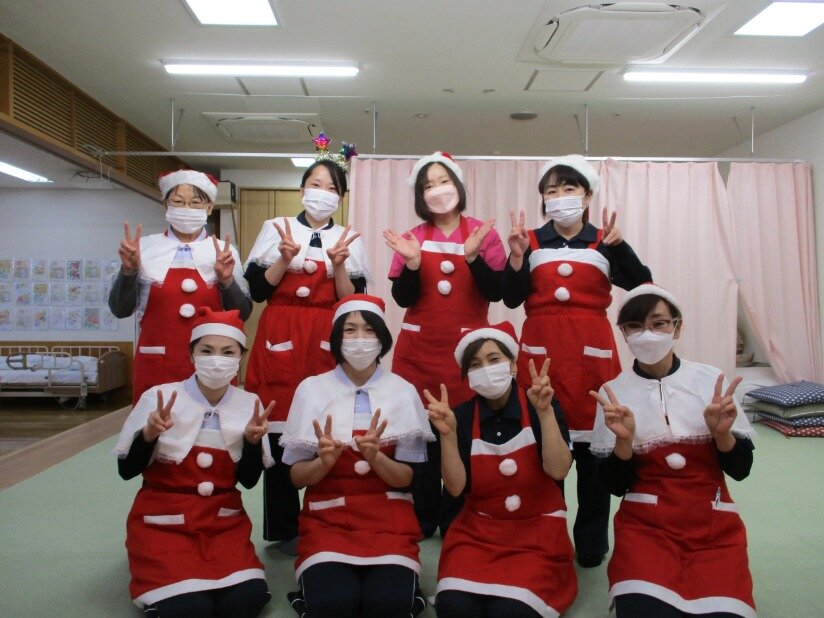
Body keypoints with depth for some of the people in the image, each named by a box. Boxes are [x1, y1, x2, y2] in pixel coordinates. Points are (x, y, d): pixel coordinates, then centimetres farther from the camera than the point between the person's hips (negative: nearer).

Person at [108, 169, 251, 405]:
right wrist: (128, 270, -11)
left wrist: (226, 280, -12)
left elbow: (242, 314, 3)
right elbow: (120, 310, 4)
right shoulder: (144, 247, 1)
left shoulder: (224, 251, 2)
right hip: (156, 368, 0)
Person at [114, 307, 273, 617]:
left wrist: (252, 440, -17)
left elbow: (249, 480, 1)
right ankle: (158, 588, 11)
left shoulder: (249, 404, -3)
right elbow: (126, 471, -4)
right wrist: (149, 434, -23)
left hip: (224, 522, 3)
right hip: (163, 521, -2)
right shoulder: (159, 397, -11)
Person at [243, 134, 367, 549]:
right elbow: (257, 290, 2)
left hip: (327, 344, 1)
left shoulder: (348, 239, 10)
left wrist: (339, 265, -11)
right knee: (278, 431, 0)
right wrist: (286, 259, -11)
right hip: (280, 342, 0)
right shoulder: (275, 228, 8)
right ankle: (284, 527, 15)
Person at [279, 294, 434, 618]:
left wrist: (375, 458, -22)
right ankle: (320, 580, 6)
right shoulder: (312, 389, -2)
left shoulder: (403, 391, -1)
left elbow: (406, 477, -1)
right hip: (327, 518, 0)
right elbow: (297, 476, 1)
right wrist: (324, 461, -21)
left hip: (388, 518, 1)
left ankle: (390, 577, 8)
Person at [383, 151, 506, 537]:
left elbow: (496, 292, -5)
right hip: (418, 349, 2)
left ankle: (458, 519, 17)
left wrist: (473, 256, -18)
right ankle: (422, 518, 20)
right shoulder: (412, 238, 6)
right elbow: (402, 298, 0)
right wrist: (413, 261, -15)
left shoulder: (483, 233, 2)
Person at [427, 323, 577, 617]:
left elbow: (558, 471, -18)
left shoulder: (541, 405, -6)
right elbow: (455, 487, -9)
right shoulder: (462, 416, -3)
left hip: (537, 530, -1)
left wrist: (545, 412, -27)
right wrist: (448, 434, -23)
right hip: (477, 531, 1)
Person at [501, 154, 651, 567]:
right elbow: (511, 299, -1)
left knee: (592, 445, 5)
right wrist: (516, 256, -13)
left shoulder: (605, 242, 7)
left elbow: (641, 287, -8)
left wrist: (617, 246, -19)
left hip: (592, 351, 0)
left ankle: (591, 542, 21)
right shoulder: (531, 241, 8)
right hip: (540, 350, 0)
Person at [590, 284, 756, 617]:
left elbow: (740, 469, 2)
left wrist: (721, 432, -17)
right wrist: (623, 439, -19)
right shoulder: (613, 392, -2)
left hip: (714, 524, 2)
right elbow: (616, 485, -1)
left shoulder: (711, 380, -1)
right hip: (645, 524, -1)